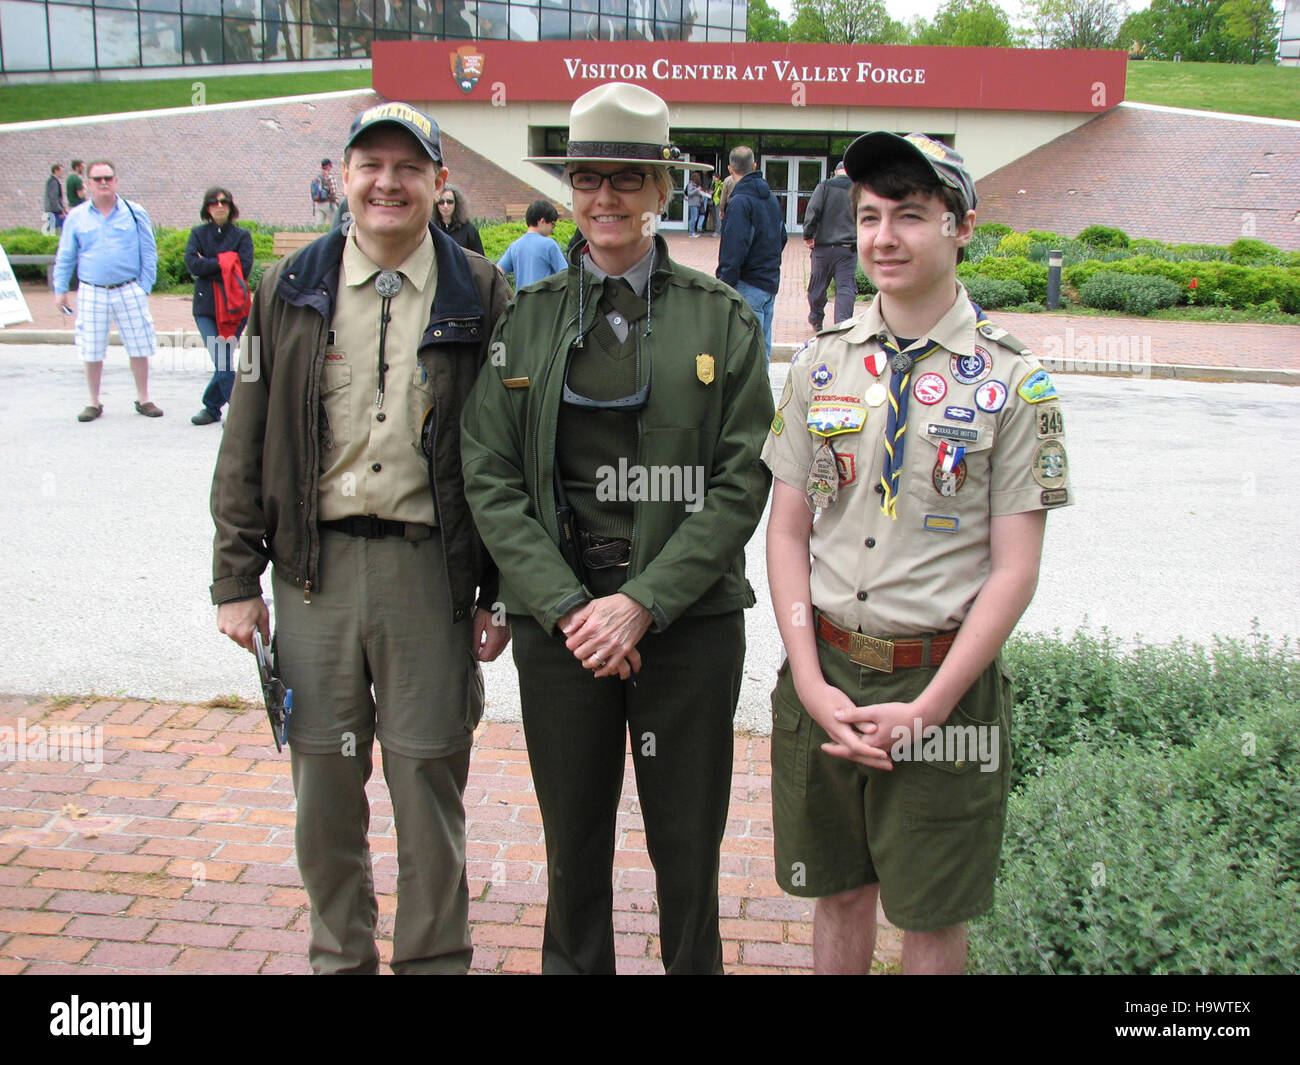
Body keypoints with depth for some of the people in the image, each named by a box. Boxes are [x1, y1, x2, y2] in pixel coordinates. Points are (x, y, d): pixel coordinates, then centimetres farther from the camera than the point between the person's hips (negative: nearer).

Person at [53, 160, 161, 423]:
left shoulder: (135, 213, 4)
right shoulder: (76, 217, 6)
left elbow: (148, 253, 6)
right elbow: (65, 257, 12)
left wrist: (145, 286, 0)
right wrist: (60, 289, 9)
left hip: (129, 290, 0)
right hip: (91, 293, 1)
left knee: (139, 347, 2)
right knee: (91, 352, 4)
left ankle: (143, 400, 17)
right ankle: (94, 403, 16)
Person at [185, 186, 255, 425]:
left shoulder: (242, 235, 6)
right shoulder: (198, 233, 10)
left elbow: (244, 268, -9)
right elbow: (192, 263, -6)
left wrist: (208, 265, -6)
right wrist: (225, 263, -8)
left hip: (233, 307, -1)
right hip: (206, 308, 1)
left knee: (223, 362, -5)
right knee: (222, 362, -11)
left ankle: (211, 406, 13)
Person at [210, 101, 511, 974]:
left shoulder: (479, 296, 2)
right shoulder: (291, 291, 7)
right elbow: (246, 446, 8)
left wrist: (498, 592, -2)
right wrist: (238, 579, 4)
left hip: (432, 568, -2)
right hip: (316, 567, 2)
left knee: (429, 780, 6)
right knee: (324, 781, 11)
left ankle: (433, 958, 26)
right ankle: (340, 954, 32)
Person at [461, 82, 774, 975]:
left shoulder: (721, 317, 1)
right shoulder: (527, 318, 4)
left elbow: (743, 479, -4)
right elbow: (491, 478, 0)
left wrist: (643, 603, -13)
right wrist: (568, 607, -11)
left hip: (689, 622, -1)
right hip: (560, 625, 1)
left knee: (688, 849, 10)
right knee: (575, 846, 13)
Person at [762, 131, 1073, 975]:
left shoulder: (1014, 383, -6)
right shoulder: (822, 365, 4)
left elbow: (1015, 570, -8)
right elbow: (788, 531, 4)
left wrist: (926, 710, -14)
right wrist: (812, 683, -6)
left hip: (943, 685, -3)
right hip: (825, 674, 3)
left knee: (933, 916, 11)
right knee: (839, 892, 17)